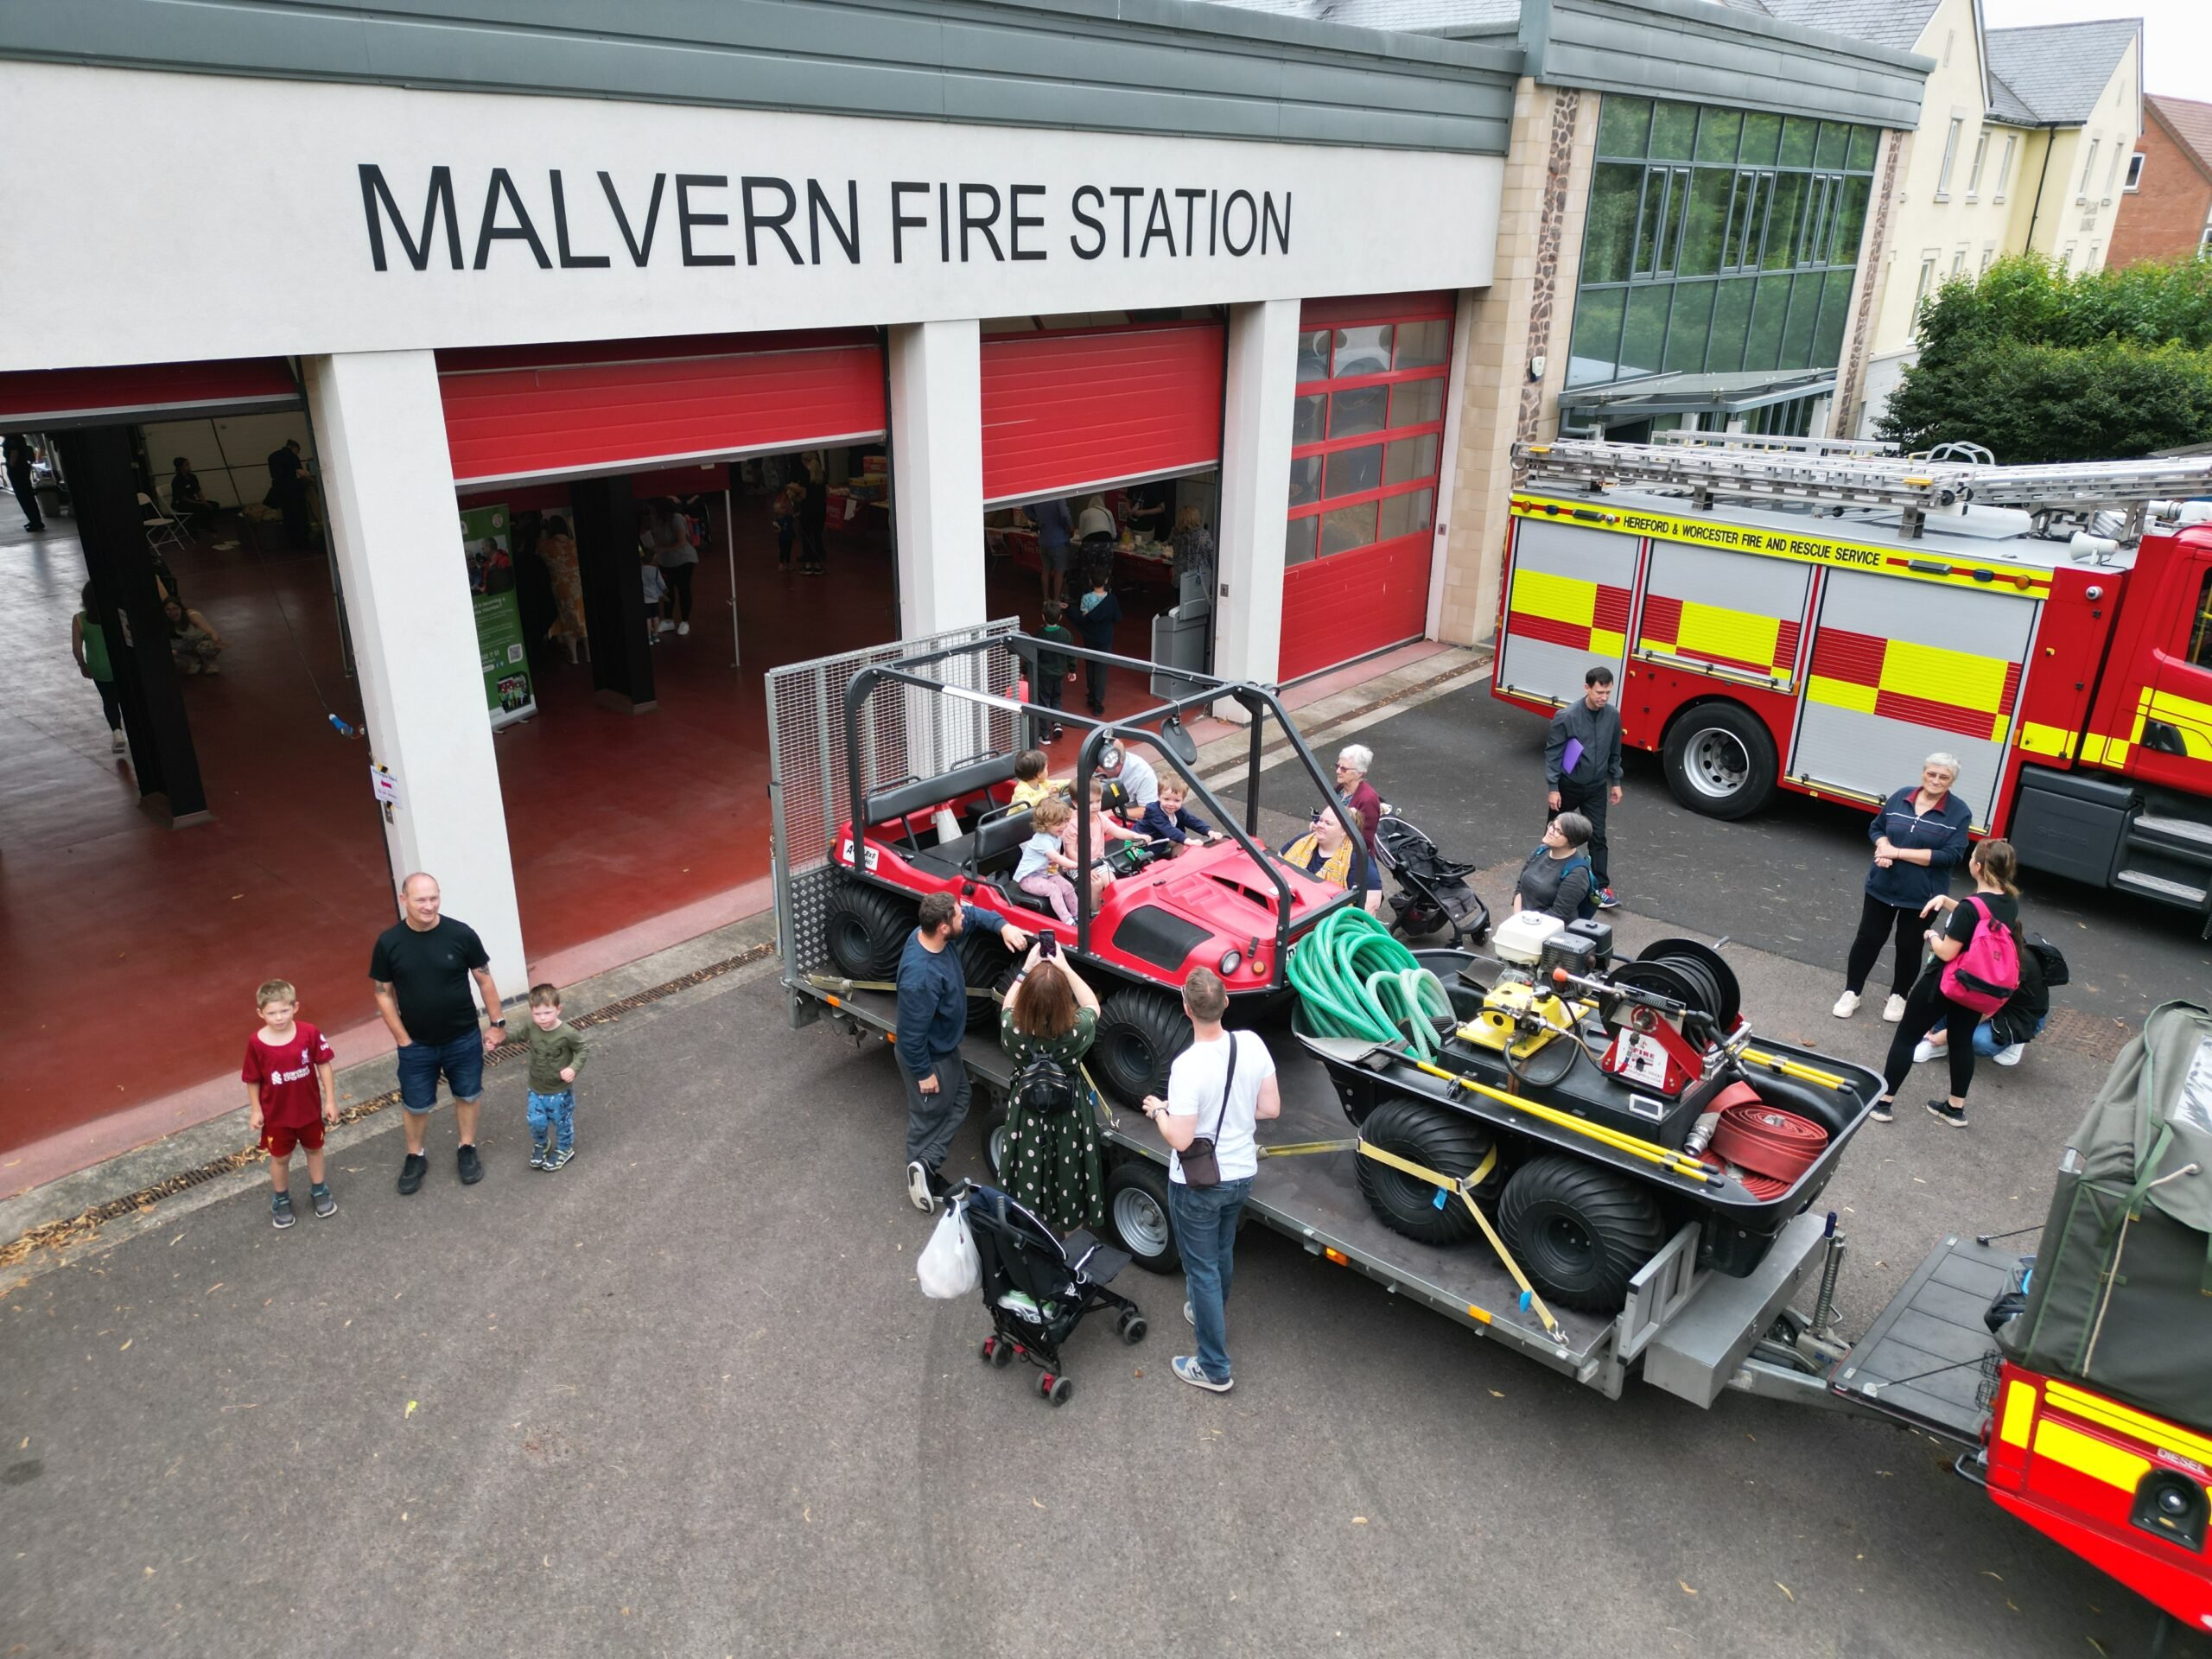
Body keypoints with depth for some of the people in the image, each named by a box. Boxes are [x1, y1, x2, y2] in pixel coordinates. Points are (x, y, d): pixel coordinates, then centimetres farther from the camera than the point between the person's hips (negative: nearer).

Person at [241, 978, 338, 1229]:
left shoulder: (309, 1033, -20)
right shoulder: (256, 1043, -20)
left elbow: (323, 1064, -8)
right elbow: (253, 1080, -7)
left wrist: (330, 1099, -5)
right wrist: (255, 1110, -2)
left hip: (310, 1108, 1)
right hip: (276, 1114, -1)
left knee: (314, 1149, 22)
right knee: (280, 1158, 19)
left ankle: (319, 1191, 45)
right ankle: (280, 1200, 41)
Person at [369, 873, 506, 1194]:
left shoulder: (461, 934, -17)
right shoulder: (389, 942, -15)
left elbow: (484, 979, -5)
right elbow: (383, 993, -6)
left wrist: (497, 1022, -2)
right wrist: (403, 1039, -7)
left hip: (464, 1039, 0)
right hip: (416, 1044, 0)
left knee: (467, 1096, 18)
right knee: (415, 1105, 16)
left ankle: (468, 1150, 41)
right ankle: (415, 1158, 40)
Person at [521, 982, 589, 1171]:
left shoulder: (567, 1033, -27)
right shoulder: (531, 1028, -13)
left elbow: (582, 1051, -14)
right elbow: (519, 1036, 11)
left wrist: (574, 1068, -29)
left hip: (560, 1090, -4)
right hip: (536, 1088, 4)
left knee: (562, 1122, 16)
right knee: (536, 1122, 15)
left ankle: (564, 1150, 41)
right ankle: (541, 1144, 46)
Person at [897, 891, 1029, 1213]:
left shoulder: (928, 933, -16)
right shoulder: (921, 978, -41)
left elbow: (973, 914, 2)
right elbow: (912, 1035, -31)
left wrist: (1003, 926, -15)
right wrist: (924, 1073, -18)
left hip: (945, 1045, 9)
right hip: (927, 1055, -9)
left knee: (958, 1101, 23)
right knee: (928, 1116, 12)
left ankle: (925, 1166, 30)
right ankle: (922, 1172, 32)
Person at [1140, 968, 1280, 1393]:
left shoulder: (1188, 1066, -29)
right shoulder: (1252, 1044, -12)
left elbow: (1180, 1139, -26)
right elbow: (1271, 1108, -3)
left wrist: (1158, 1110, -8)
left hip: (1197, 1184, -6)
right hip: (1241, 1175, 6)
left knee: (1202, 1268, 10)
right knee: (1223, 1253, 28)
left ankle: (1214, 1367, 21)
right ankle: (1210, 1315, 53)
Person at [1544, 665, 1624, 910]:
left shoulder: (1613, 715, -6)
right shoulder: (1567, 716, -20)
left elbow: (1614, 752, 7)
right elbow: (1552, 754, -15)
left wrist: (1615, 782, 9)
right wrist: (1553, 788, -16)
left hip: (1596, 788, 3)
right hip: (1567, 786, -3)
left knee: (1597, 837, 1)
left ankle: (1601, 887, 4)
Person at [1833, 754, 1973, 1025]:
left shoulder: (1959, 812, -11)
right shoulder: (1901, 796, -2)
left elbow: (1951, 856, -19)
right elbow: (1876, 827, 10)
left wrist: (1899, 853, -21)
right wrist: (1884, 846, -13)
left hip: (1922, 896, -2)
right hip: (1882, 886, 2)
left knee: (1909, 947, 12)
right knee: (1868, 939, 9)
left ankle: (1898, 997, 31)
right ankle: (1851, 993, 21)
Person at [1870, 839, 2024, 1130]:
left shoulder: (1971, 905, -26)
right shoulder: (2010, 903, -3)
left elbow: (1947, 952, -24)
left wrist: (1931, 935, -5)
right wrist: (1946, 901, 4)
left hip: (1943, 984, -7)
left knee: (1906, 1037, 5)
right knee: (1962, 1042, 20)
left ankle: (1883, 1102, 10)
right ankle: (1956, 1108, 30)